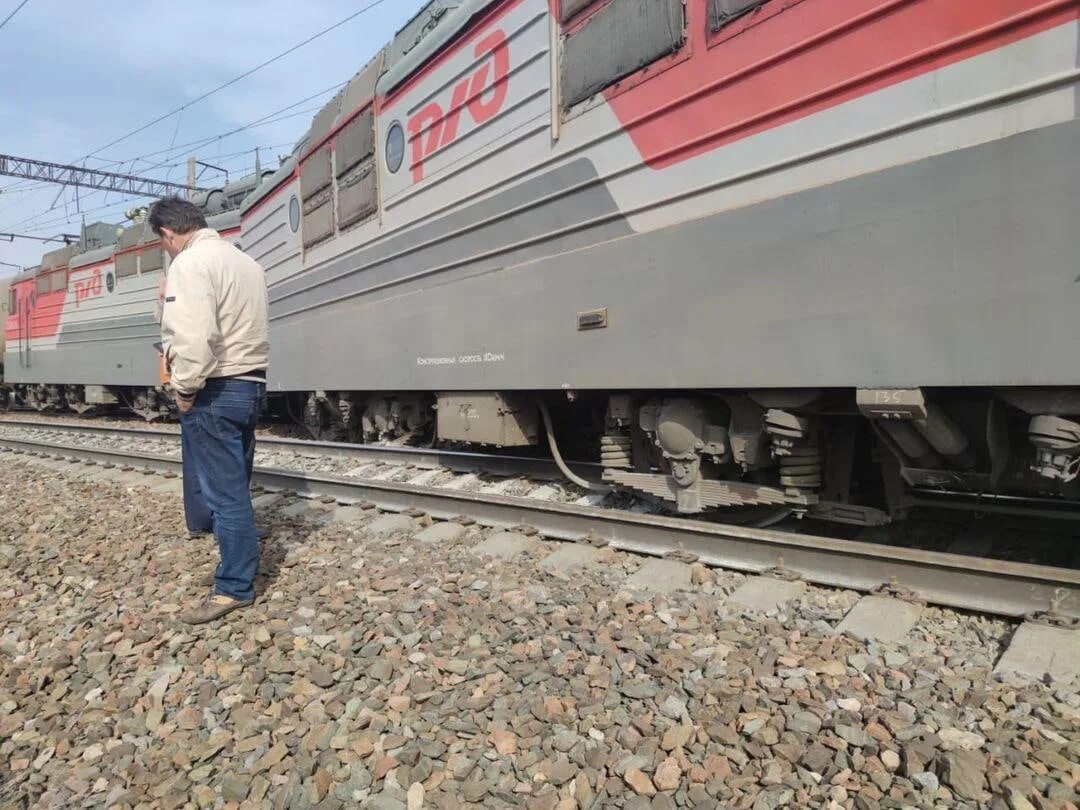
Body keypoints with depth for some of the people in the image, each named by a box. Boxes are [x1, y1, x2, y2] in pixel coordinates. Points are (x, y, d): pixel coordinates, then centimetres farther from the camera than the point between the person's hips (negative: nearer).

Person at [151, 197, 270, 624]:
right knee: (233, 484, 20)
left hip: (214, 393, -9)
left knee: (223, 490, -1)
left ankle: (235, 587, 8)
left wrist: (185, 388, -13)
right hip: (251, 384, 9)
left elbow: (195, 337, -25)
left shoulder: (189, 264, -14)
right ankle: (238, 564, 34)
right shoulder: (245, 260, 15)